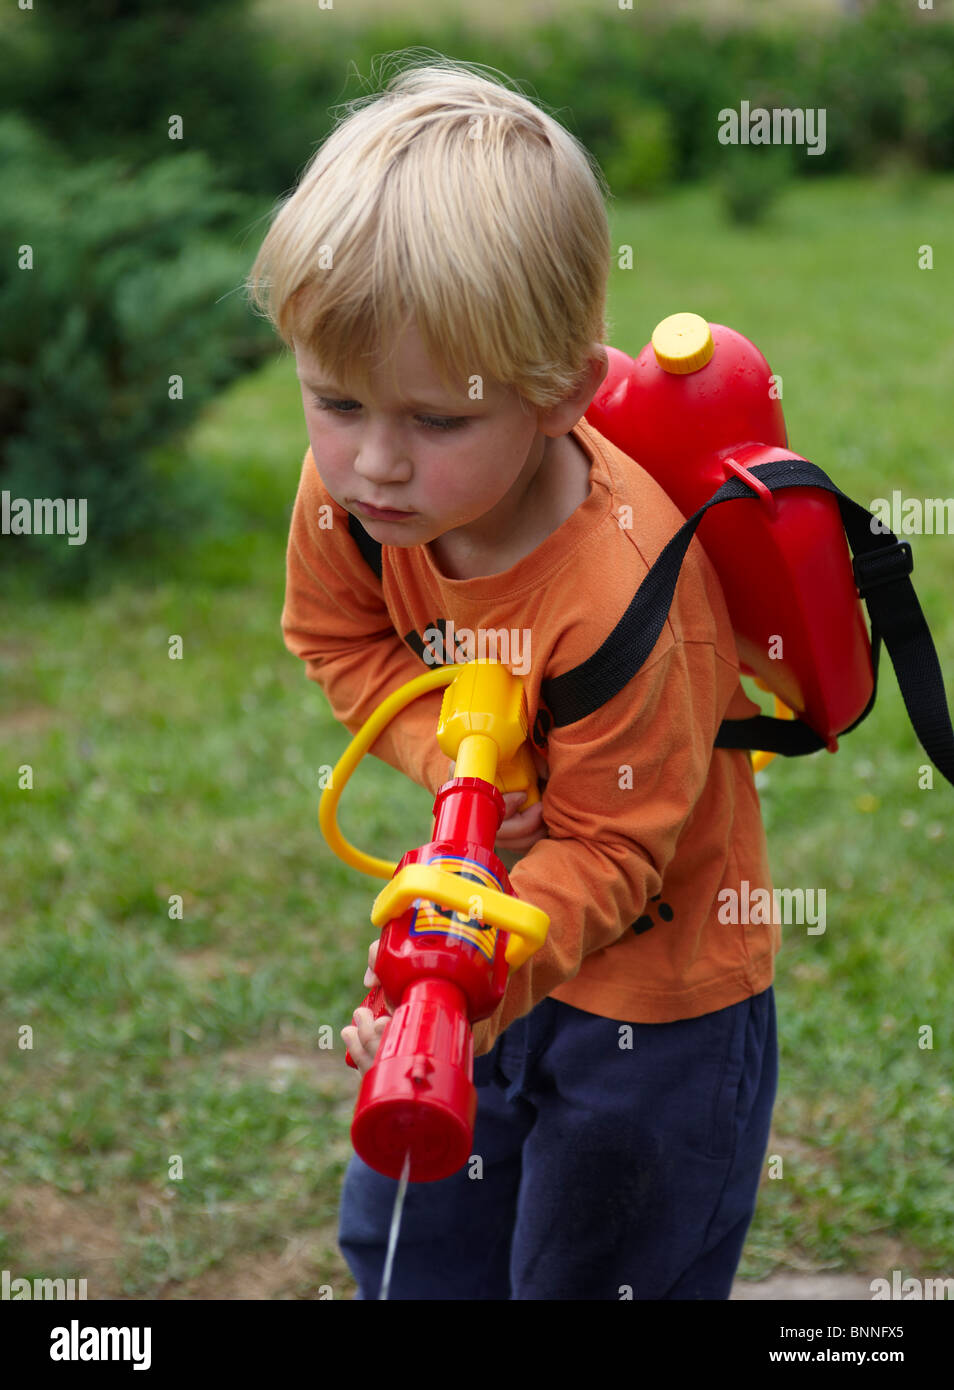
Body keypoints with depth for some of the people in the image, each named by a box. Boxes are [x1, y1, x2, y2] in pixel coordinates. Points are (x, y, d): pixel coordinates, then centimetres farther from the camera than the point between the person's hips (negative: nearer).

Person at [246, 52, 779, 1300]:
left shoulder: (620, 593, -36)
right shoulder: (352, 496, -18)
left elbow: (610, 853, -26)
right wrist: (458, 762, -16)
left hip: (652, 987, -6)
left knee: (589, 1276, 12)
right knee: (403, 1242, 22)